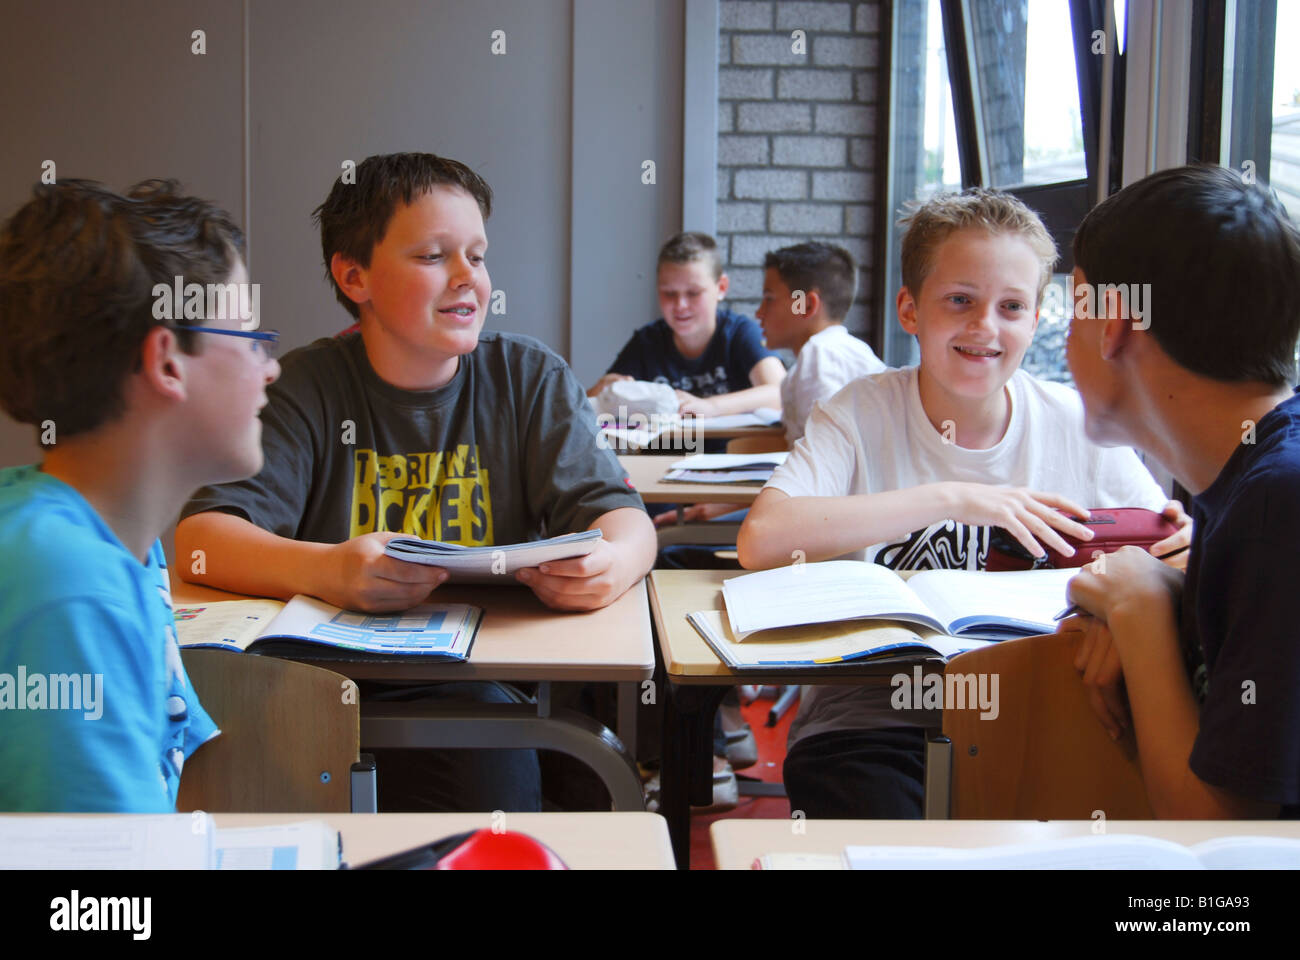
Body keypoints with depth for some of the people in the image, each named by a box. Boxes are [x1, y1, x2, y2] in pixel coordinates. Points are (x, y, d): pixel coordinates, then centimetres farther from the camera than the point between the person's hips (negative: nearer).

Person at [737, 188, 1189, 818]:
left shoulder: (1076, 424, 2)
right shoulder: (863, 414, -4)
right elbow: (761, 539, -21)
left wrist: (1178, 540, -14)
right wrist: (951, 499, -22)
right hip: (870, 721, -2)